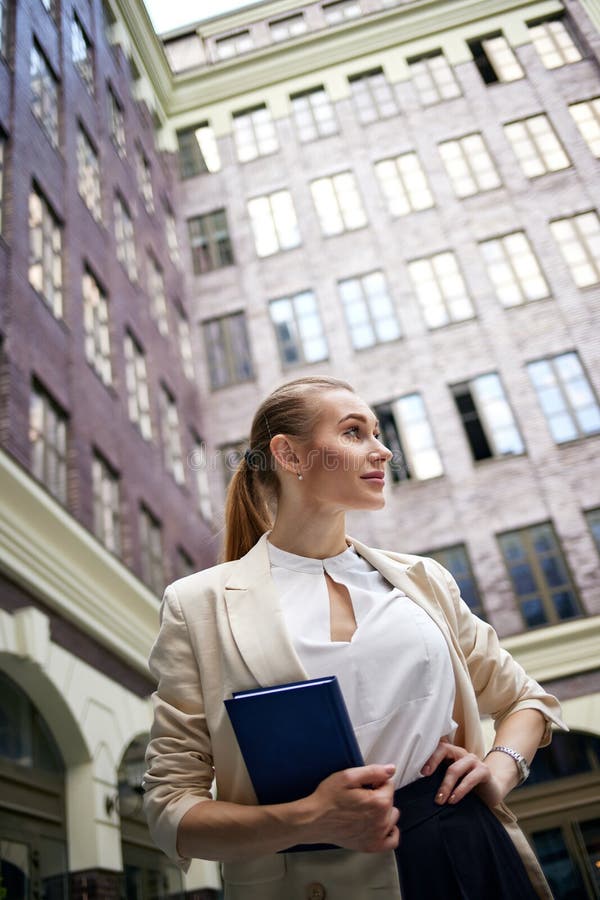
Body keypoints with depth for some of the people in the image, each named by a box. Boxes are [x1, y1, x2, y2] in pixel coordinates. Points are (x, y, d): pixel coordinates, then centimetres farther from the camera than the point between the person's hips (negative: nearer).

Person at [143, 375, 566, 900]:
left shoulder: (423, 580, 6)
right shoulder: (199, 603, -5)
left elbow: (525, 698, 17)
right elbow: (170, 808, -6)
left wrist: (500, 770, -4)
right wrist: (307, 821, -22)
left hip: (471, 857, 4)